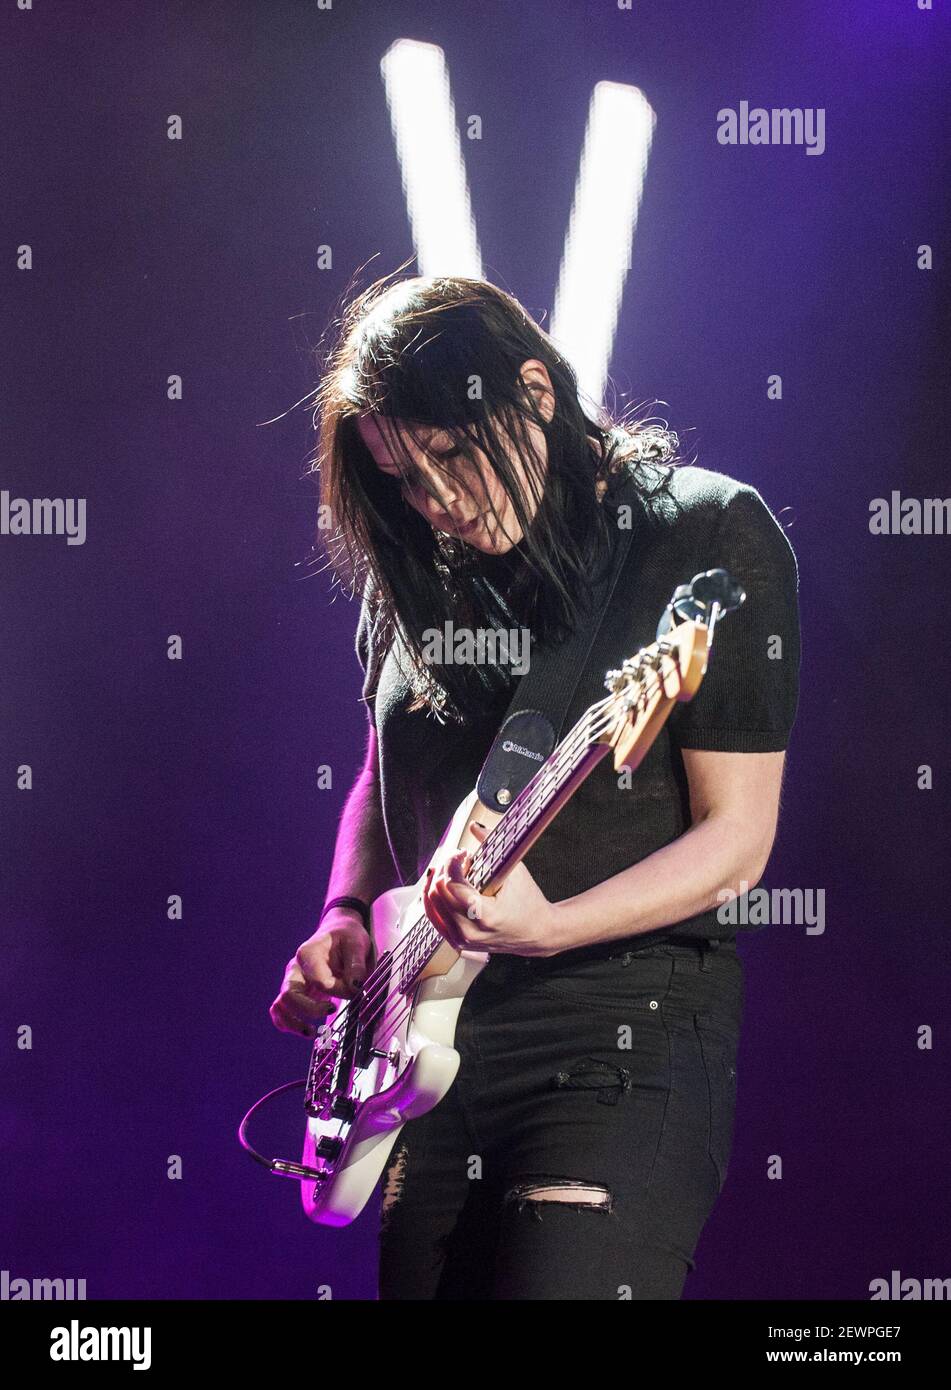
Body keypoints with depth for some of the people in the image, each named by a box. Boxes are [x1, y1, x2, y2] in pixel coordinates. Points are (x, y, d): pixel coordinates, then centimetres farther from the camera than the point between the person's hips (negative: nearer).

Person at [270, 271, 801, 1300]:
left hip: (626, 1032, -6)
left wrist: (547, 928, -24)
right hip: (434, 1038, 6)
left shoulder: (710, 533, -6)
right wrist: (346, 919, 5)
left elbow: (736, 838, -10)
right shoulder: (418, 572, 11)